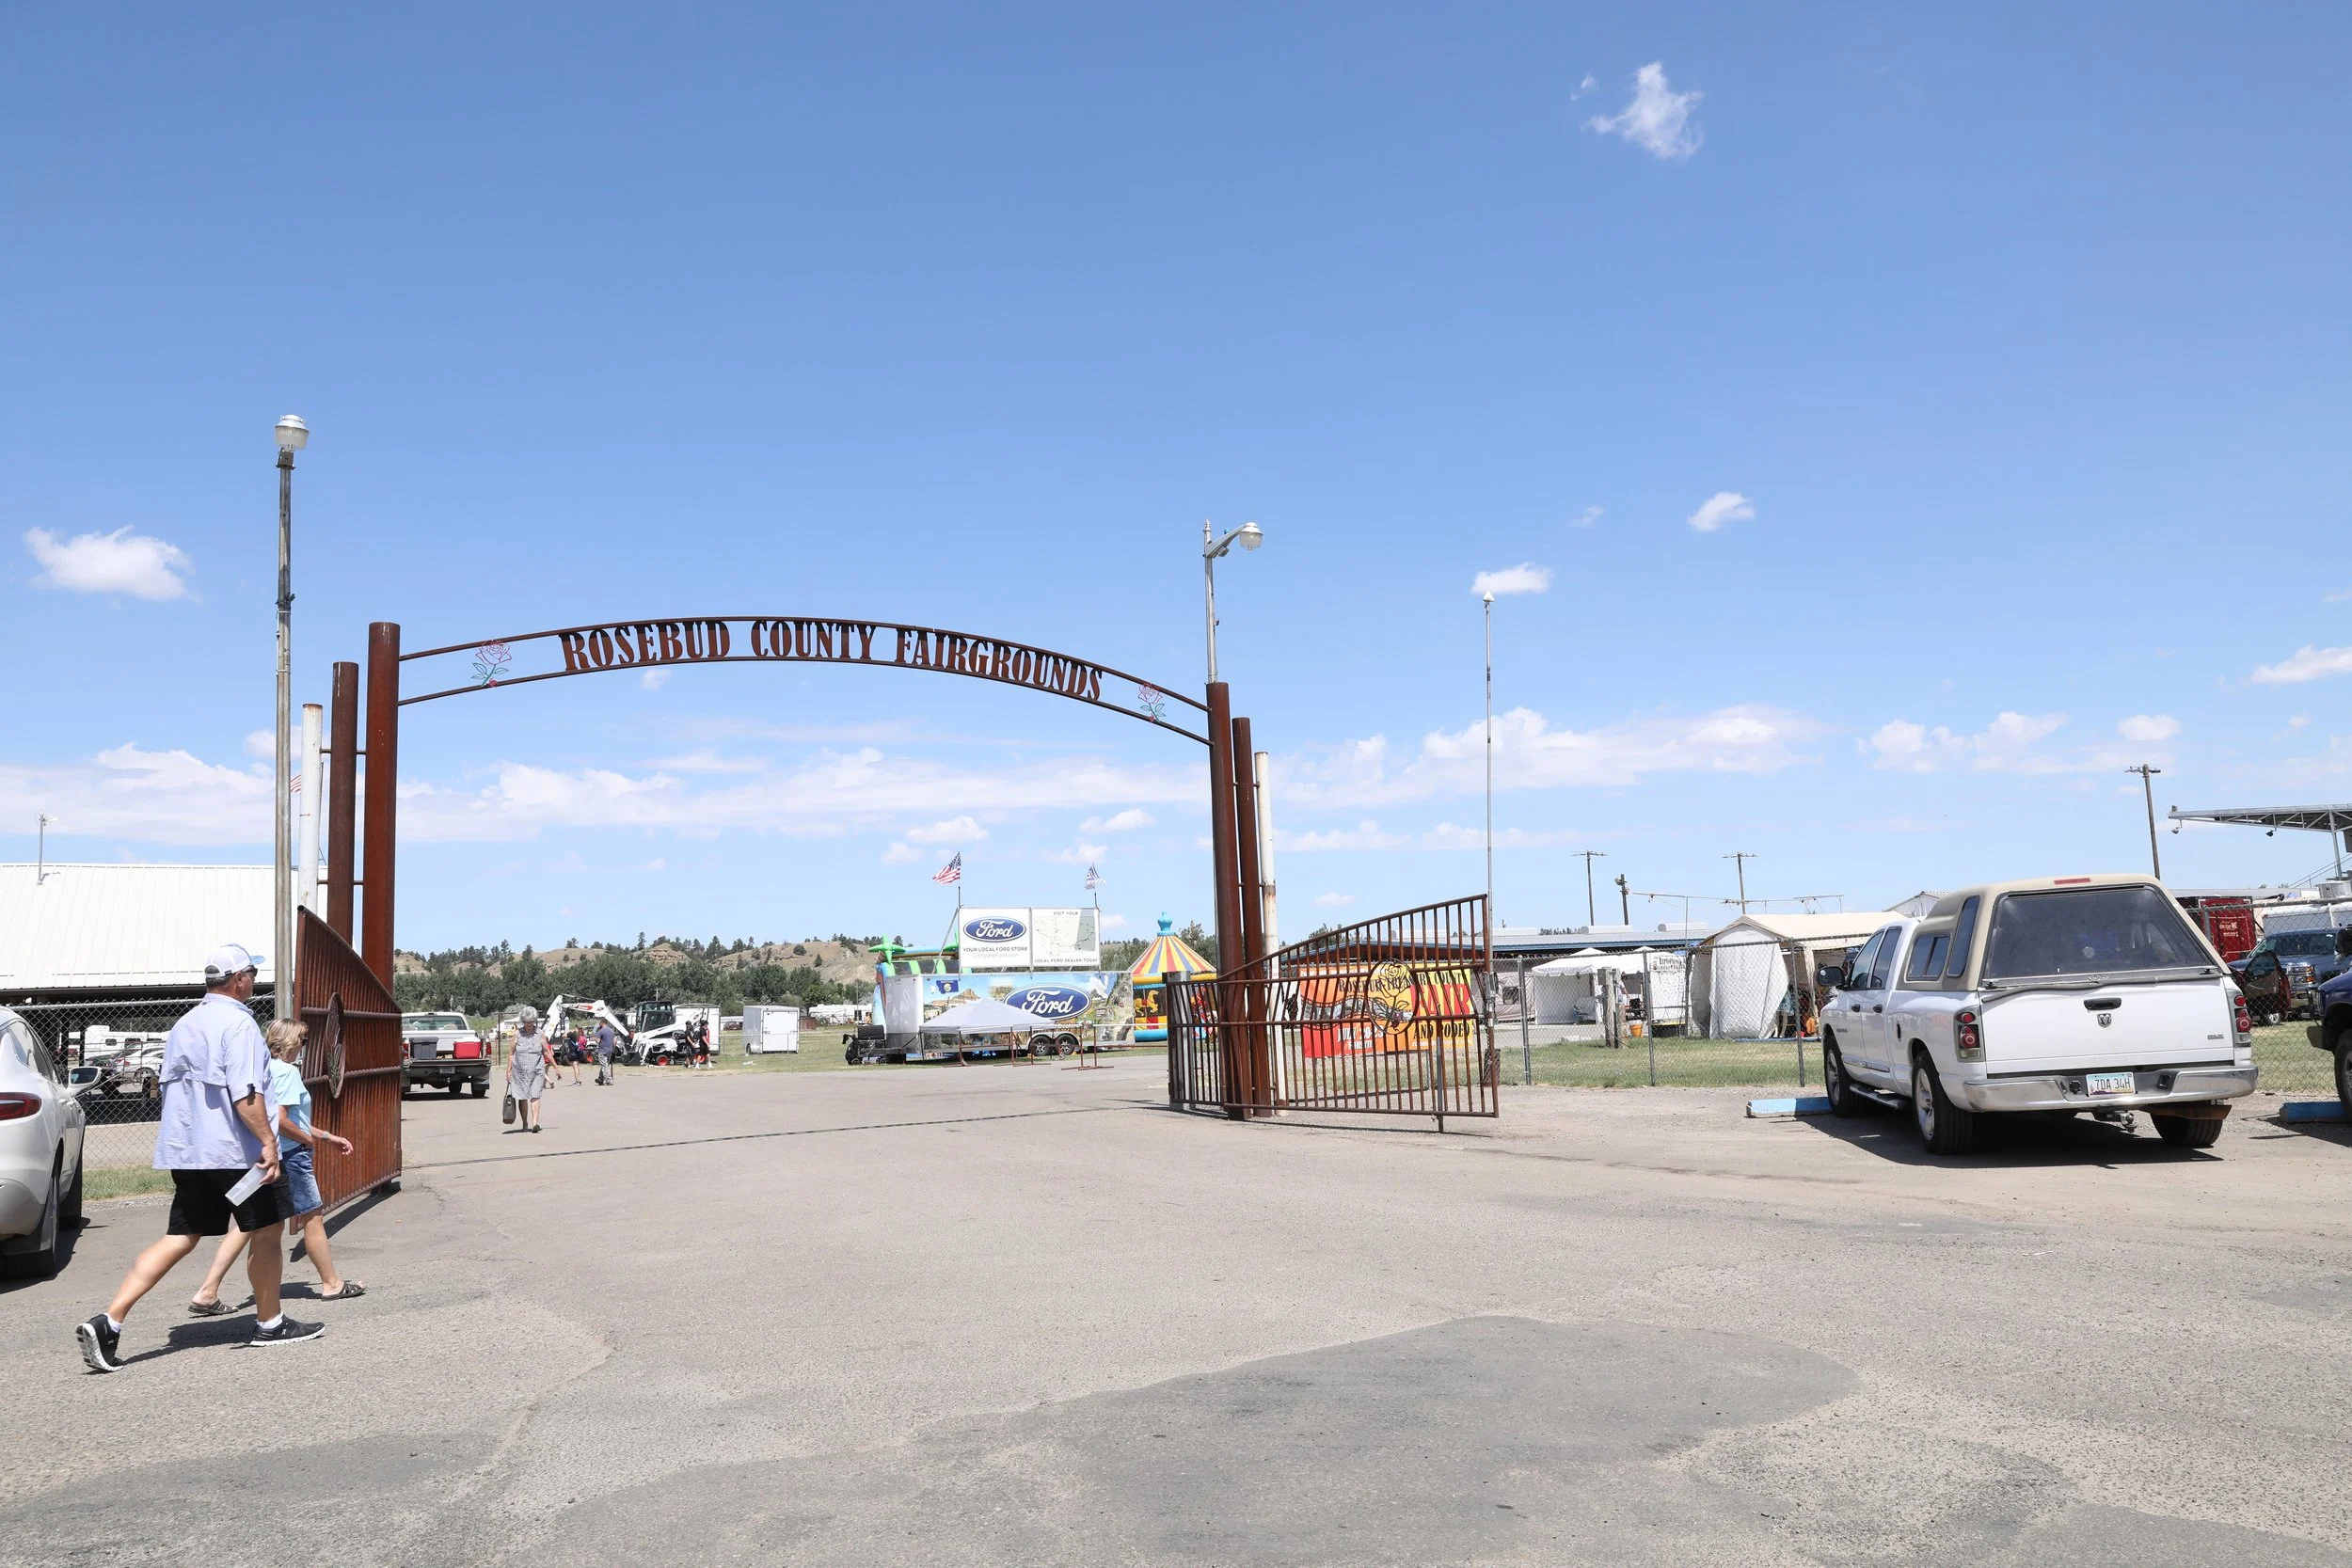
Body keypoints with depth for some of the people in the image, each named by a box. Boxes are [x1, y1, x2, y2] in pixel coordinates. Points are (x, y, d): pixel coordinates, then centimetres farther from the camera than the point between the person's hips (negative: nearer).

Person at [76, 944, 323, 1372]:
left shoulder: (184, 1025, 16)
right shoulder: (237, 1022, -12)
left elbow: (167, 1085, 23)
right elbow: (245, 1093, -23)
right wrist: (268, 1142, -24)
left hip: (184, 1150, 8)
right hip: (233, 1150, -8)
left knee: (181, 1237, 8)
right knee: (267, 1229, 6)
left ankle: (108, 1321, -4)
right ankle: (269, 1324, 16)